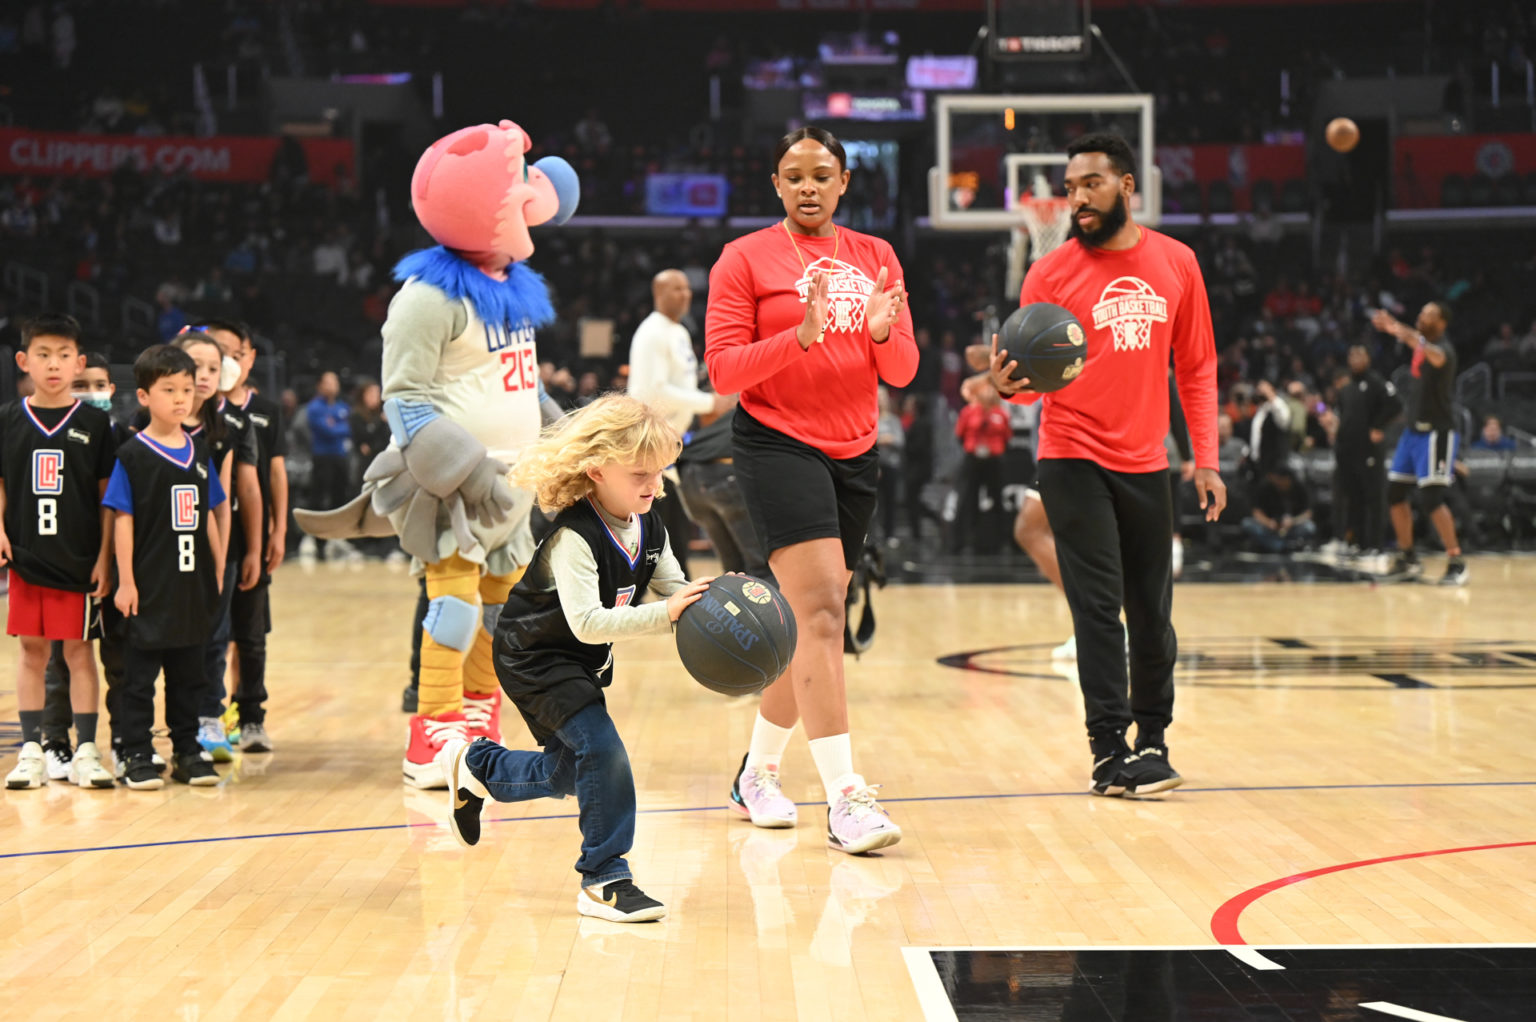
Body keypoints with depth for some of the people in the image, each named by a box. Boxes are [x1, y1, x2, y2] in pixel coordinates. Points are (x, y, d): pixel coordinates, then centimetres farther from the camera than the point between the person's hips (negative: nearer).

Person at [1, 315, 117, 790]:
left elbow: (108, 495, 0)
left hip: (79, 557, -1)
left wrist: (105, 556, -4)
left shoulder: (94, 423, -1)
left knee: (79, 650, 3)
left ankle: (84, 752, 10)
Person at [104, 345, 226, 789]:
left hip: (194, 584, 5)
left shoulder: (199, 451, 8)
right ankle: (136, 754, 8)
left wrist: (218, 570, 10)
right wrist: (126, 581, -11)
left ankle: (187, 749, 22)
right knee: (140, 672, 1)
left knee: (189, 672, 12)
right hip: (149, 585, -5)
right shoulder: (133, 455, -6)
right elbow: (123, 519, -8)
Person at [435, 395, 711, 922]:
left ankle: (475, 764, 46)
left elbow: (673, 588, -2)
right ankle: (605, 880, -12)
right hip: (536, 657, -9)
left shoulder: (649, 527, -6)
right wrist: (663, 614, -44)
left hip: (586, 662, 9)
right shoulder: (574, 538, -30)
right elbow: (587, 622, -38)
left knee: (567, 772, 18)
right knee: (601, 749, -21)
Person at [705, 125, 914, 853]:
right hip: (777, 445, -5)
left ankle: (757, 772, 28)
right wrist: (801, 335, -22)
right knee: (820, 610, -18)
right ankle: (844, 798, -22)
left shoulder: (875, 257, 12)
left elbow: (902, 370, 9)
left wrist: (881, 330, -13)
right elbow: (723, 369, -8)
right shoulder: (745, 259, -1)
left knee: (808, 623, 11)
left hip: (855, 453, 6)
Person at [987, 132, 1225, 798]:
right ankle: (1110, 750, -5)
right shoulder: (1051, 273, -3)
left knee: (1153, 613, 8)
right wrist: (1009, 383, -27)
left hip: (1146, 465, 3)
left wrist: (1205, 460, 5)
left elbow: (1196, 367, 11)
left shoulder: (1176, 263, 5)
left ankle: (1152, 736, 23)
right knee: (1099, 606, -7)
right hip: (1074, 461, -3)